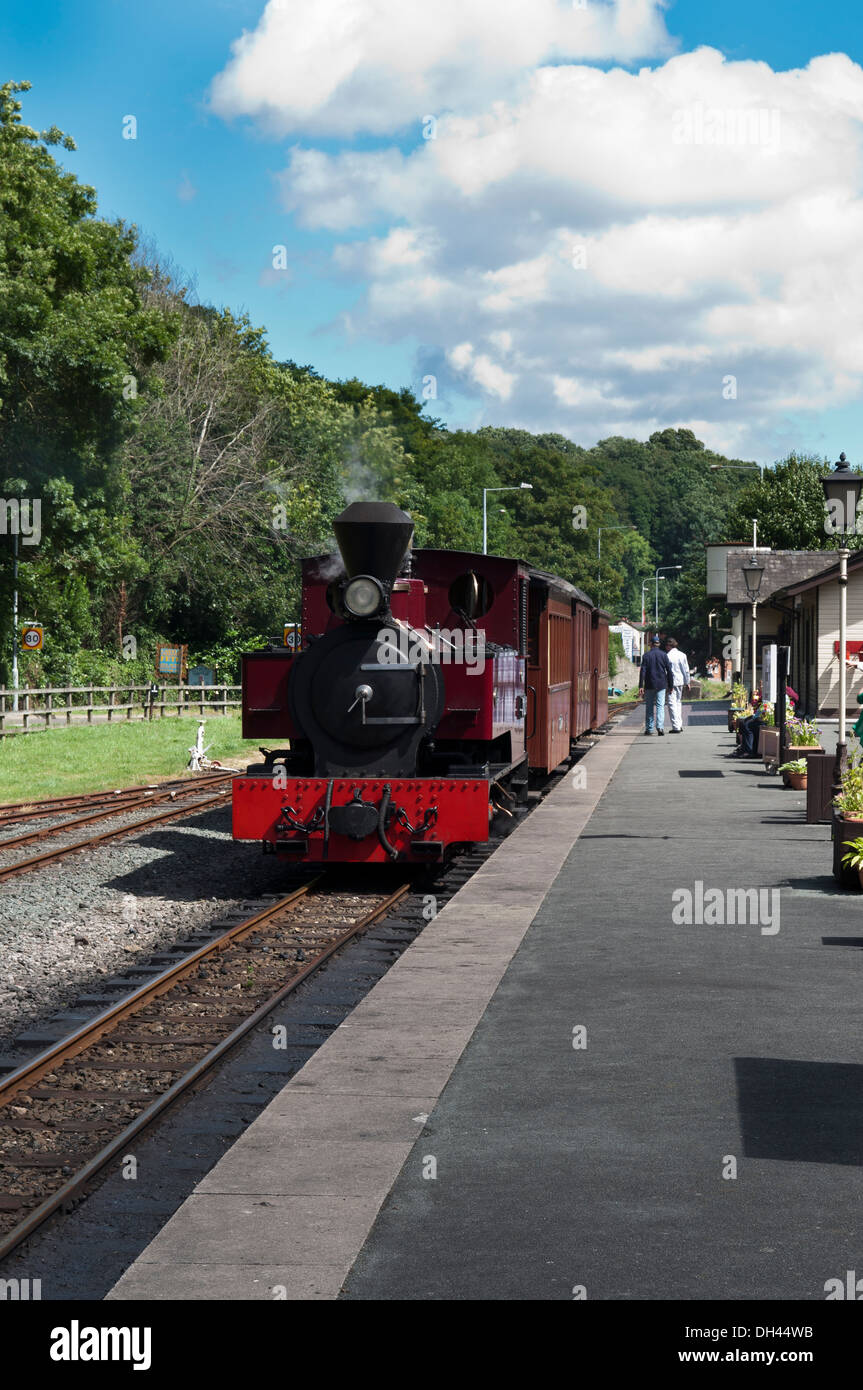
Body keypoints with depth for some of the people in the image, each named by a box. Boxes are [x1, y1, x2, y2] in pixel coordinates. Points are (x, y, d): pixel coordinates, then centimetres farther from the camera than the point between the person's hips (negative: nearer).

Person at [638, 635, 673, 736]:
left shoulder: (646, 655, -3)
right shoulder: (663, 655, 0)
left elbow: (643, 671, -7)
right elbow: (669, 671, 1)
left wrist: (641, 686, -8)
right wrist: (670, 685, 8)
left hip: (649, 685, 0)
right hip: (661, 685, 0)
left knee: (649, 706, 11)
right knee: (660, 706, -1)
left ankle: (649, 728, 15)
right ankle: (660, 727, -17)